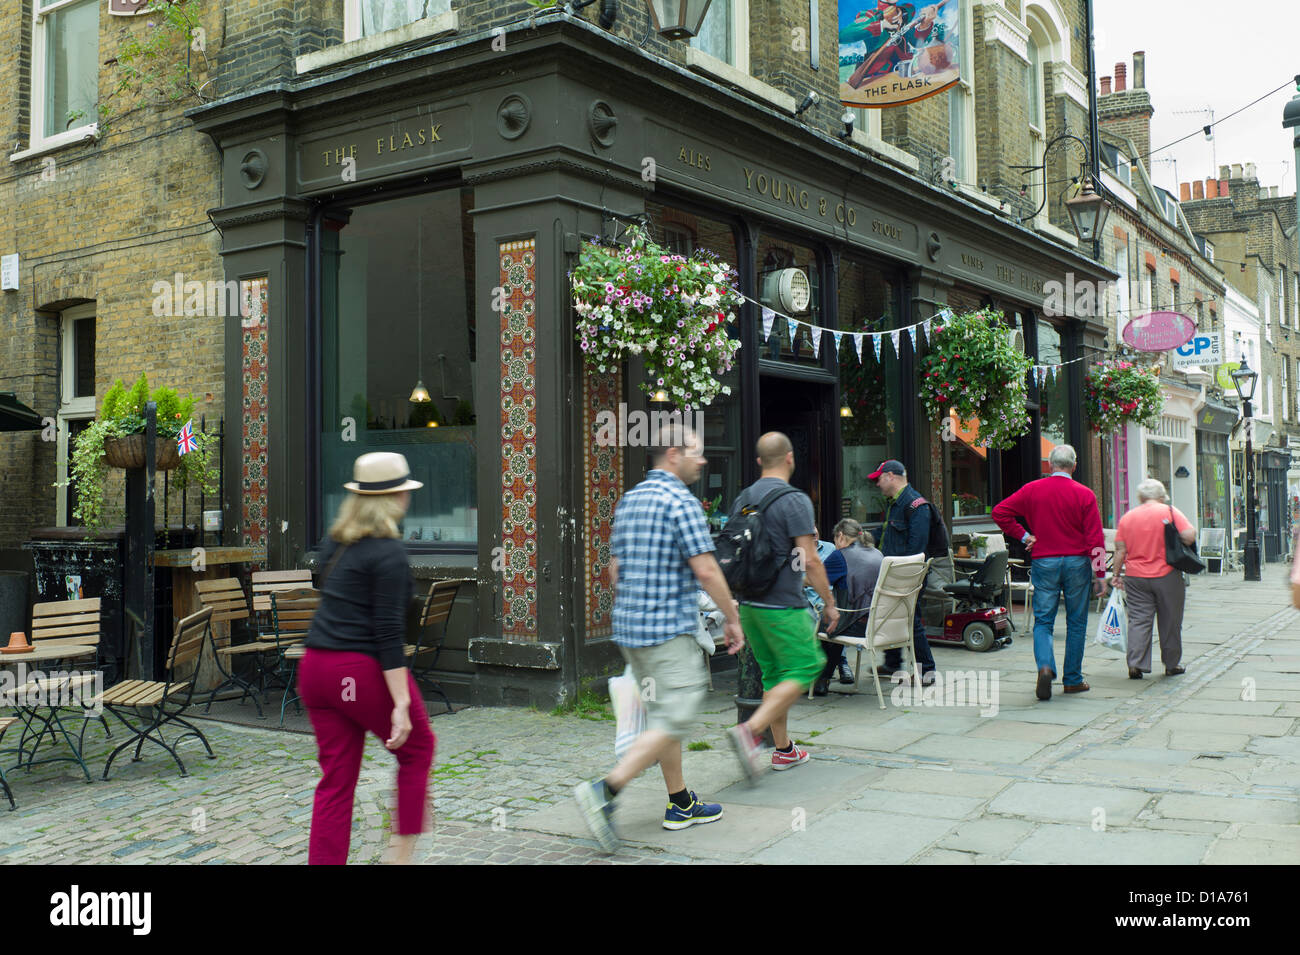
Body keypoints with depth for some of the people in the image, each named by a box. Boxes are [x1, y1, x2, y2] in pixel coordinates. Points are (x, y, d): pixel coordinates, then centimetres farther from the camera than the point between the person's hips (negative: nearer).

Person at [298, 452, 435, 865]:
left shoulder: (337, 541, 11)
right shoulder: (388, 551, -13)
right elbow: (388, 632, -18)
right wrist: (401, 703, -18)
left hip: (315, 665, 7)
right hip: (363, 671, -7)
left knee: (336, 778, 11)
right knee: (417, 747, 15)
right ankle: (401, 853, 17)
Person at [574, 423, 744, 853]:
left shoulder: (628, 501, 13)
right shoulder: (681, 502, -13)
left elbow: (615, 568, 17)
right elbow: (706, 570, -16)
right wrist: (732, 619, -6)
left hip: (629, 625, 9)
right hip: (669, 628, -9)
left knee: (662, 714, 16)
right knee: (674, 720, -7)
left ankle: (680, 804, 23)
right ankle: (605, 790, -15)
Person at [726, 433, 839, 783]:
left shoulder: (742, 500, 9)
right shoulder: (794, 501, -13)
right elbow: (809, 561, -16)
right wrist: (829, 602, -5)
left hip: (749, 604, 8)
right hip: (783, 606, -7)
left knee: (773, 672, 15)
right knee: (804, 668, 0)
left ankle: (783, 750, 21)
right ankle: (751, 729, -15)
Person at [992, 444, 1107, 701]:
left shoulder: (1032, 490, 0)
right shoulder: (1084, 495, -4)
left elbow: (999, 512, -2)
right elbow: (1095, 538, -5)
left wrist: (1022, 536, 4)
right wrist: (1100, 574, -1)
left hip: (1044, 562, 1)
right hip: (1077, 563, -1)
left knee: (1043, 621, 5)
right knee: (1076, 622, 10)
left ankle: (1045, 666, -19)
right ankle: (1073, 680, 15)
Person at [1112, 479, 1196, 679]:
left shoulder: (1127, 517, 5)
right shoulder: (1170, 512, -3)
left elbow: (1120, 550, 4)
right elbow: (1190, 536, -13)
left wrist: (1117, 574, 12)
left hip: (1135, 577, 2)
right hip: (1167, 575, -2)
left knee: (1138, 621, 2)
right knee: (1170, 621, 10)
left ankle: (1135, 664, -8)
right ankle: (1172, 665, 20)